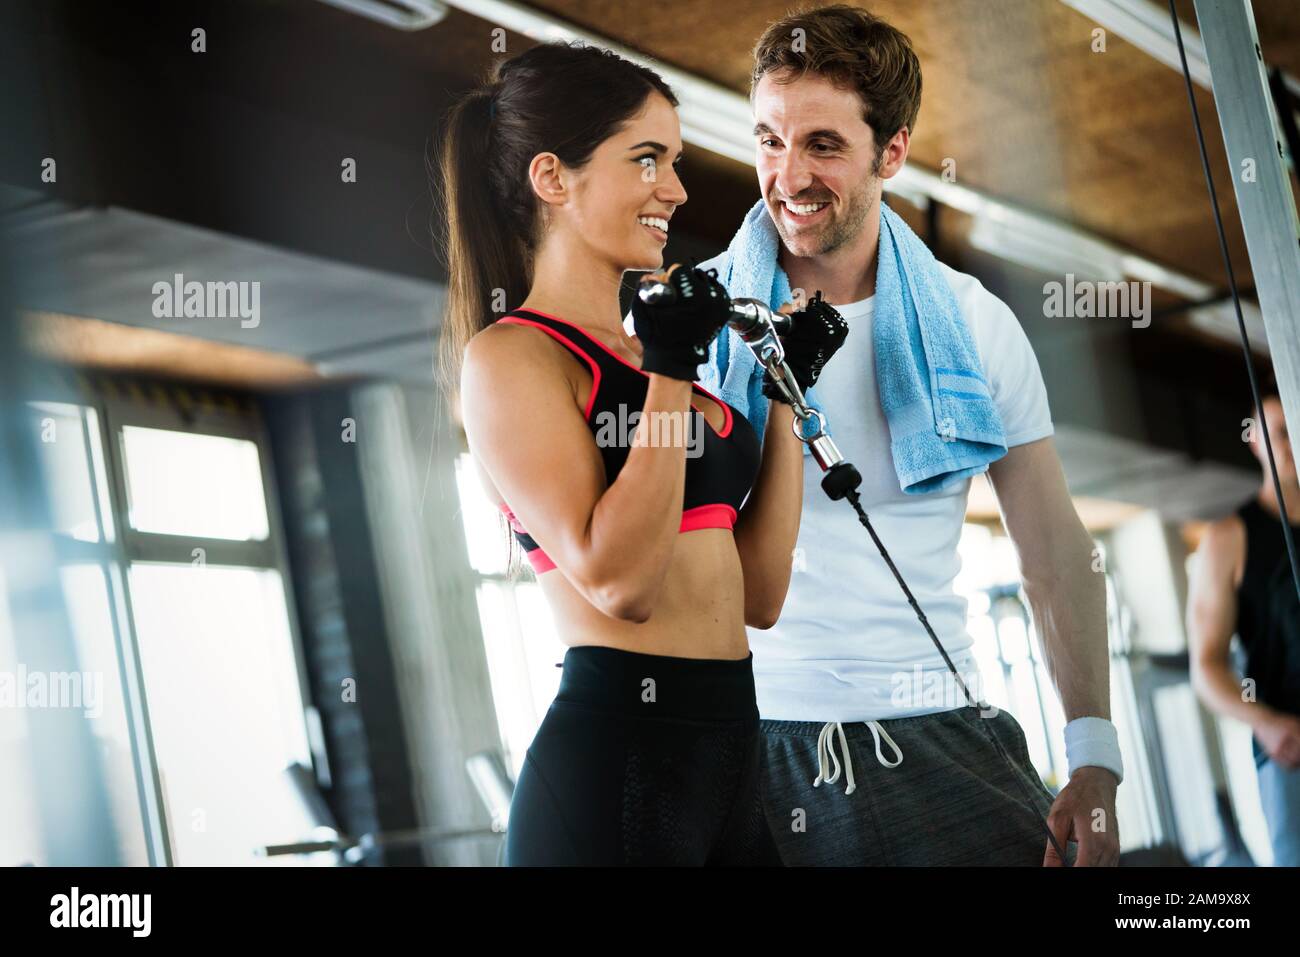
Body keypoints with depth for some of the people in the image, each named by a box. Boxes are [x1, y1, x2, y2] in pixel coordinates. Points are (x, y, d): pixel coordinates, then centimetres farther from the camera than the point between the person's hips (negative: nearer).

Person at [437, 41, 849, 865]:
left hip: (730, 754, 8)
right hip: (614, 765, -8)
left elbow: (757, 595, 12)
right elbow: (615, 580, -19)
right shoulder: (510, 355, -6)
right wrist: (670, 374, -14)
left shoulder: (645, 352, 16)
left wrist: (788, 391, 13)